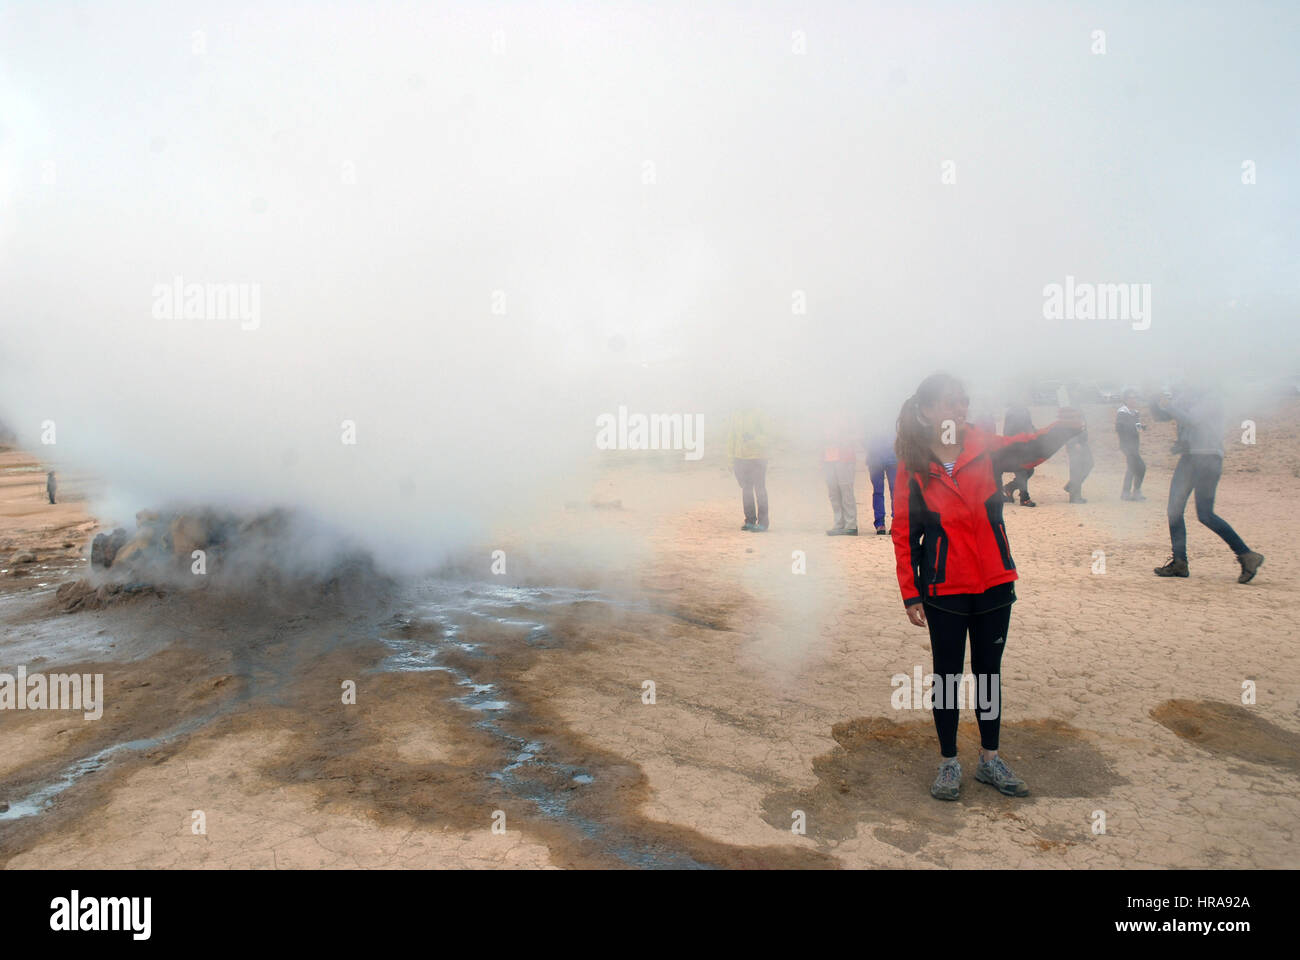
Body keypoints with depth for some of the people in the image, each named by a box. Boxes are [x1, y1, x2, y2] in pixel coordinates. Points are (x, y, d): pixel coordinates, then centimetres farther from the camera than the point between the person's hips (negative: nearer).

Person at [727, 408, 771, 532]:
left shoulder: (758, 416, -5)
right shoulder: (735, 418, 10)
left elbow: (768, 437, -8)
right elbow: (731, 438, 14)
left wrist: (753, 438, -25)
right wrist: (731, 458, 10)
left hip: (757, 458, -5)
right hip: (739, 459, 5)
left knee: (759, 490, -4)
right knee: (746, 489, 9)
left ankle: (762, 523, -1)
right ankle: (750, 521, 16)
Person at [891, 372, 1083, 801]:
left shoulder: (985, 448, -1)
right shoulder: (913, 466, -7)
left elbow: (1027, 449, -18)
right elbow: (904, 533, -5)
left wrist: (1061, 429, -39)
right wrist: (910, 593, -6)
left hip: (994, 584, 3)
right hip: (944, 589, -3)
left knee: (989, 671, 14)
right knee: (947, 674, 9)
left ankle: (990, 759, 30)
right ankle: (949, 763, 24)